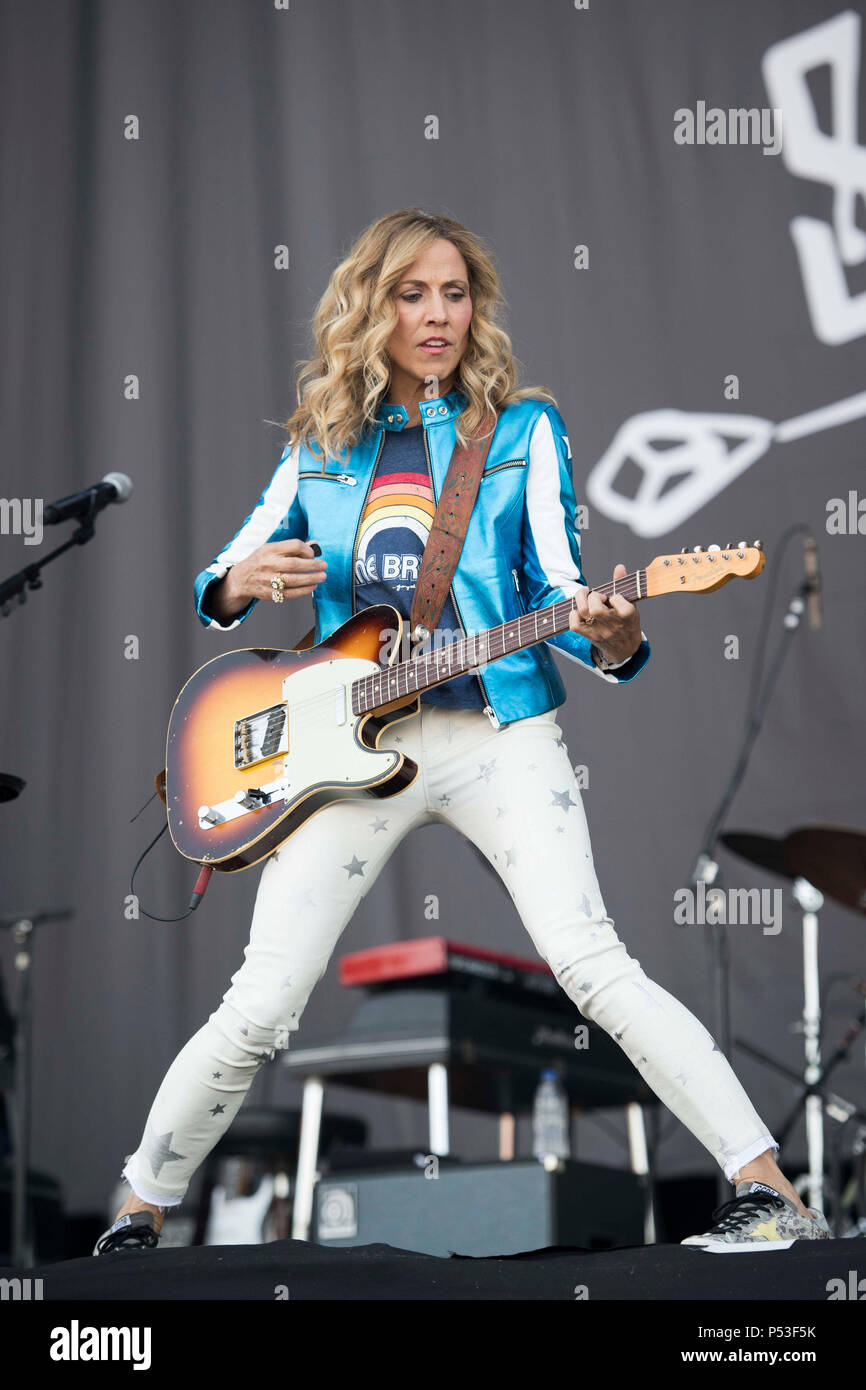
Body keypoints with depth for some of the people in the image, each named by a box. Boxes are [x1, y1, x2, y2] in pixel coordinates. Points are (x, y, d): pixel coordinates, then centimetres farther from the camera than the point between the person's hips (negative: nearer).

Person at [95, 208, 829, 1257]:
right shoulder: (322, 443, 12)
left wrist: (609, 637, -24)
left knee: (591, 964, -18)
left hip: (498, 737, -2)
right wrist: (239, 586, -8)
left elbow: (557, 592, -1)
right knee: (258, 1010, -2)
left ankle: (771, 1194, -14)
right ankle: (140, 1217, 17)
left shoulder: (523, 426, 6)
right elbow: (219, 585, 17)